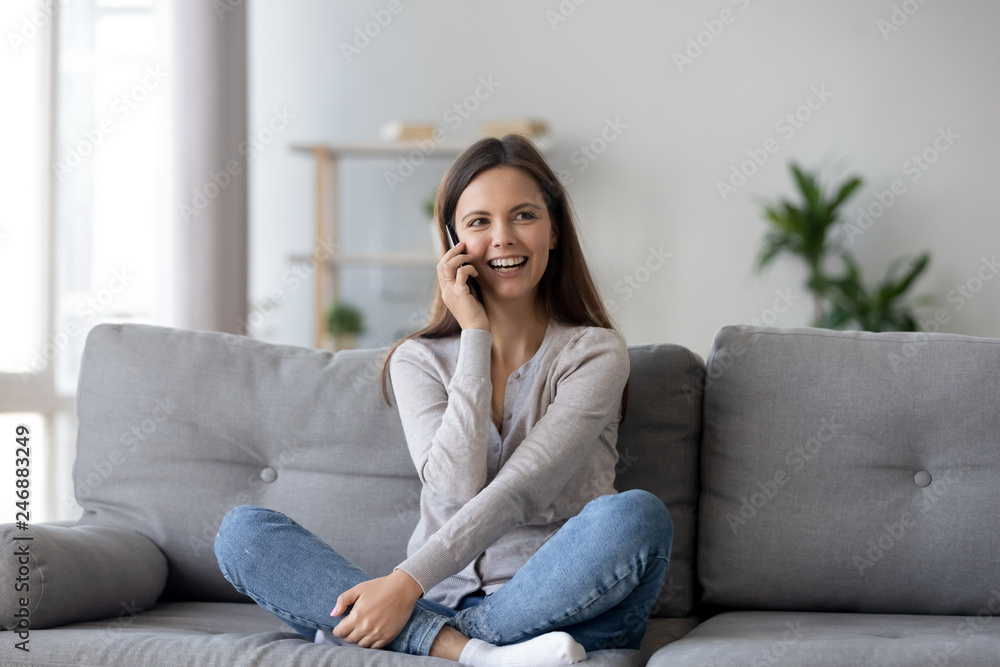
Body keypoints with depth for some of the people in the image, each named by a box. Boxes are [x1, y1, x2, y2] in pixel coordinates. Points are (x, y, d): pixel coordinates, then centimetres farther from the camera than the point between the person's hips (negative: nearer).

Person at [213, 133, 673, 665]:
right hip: (438, 600, 3)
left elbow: (521, 491, -13)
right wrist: (475, 337, -6)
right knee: (241, 530, -15)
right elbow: (457, 492, -10)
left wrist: (407, 581, -24)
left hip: (559, 602, -3)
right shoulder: (418, 360, 9)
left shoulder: (595, 352, 1)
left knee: (636, 515, -34)